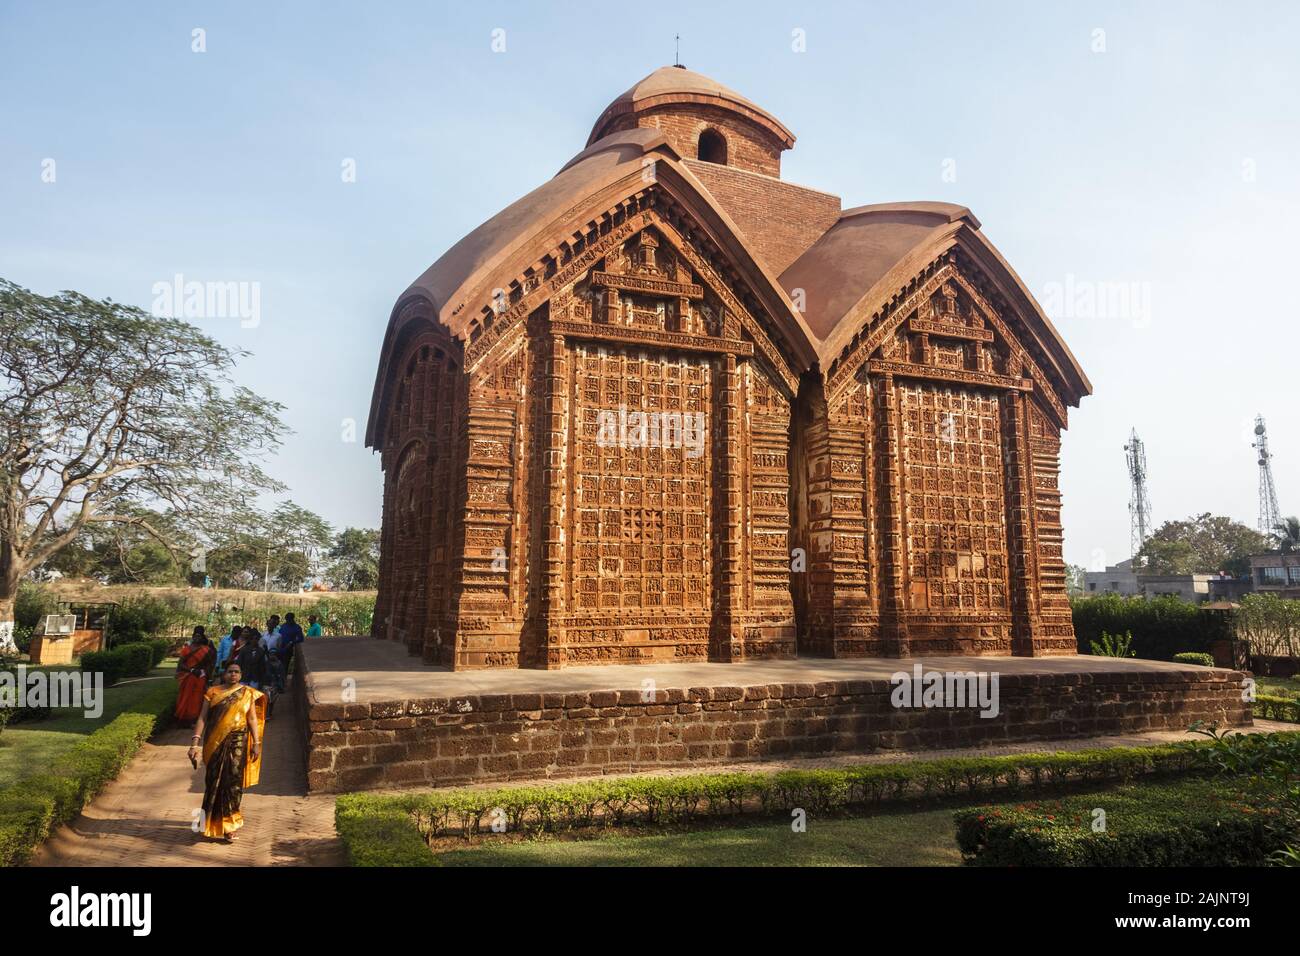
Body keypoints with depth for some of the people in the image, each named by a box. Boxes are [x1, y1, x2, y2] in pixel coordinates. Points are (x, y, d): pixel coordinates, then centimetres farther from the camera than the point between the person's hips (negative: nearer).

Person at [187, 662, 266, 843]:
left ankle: (228, 824, 13)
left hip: (237, 743, 0)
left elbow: (252, 719, 4)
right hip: (215, 743, 0)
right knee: (214, 780, 5)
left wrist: (256, 743, -2)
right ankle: (213, 821, 24)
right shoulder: (213, 692, 2)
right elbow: (202, 717, -1)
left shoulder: (248, 694, 3)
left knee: (233, 781, 0)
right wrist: (195, 742, -9)